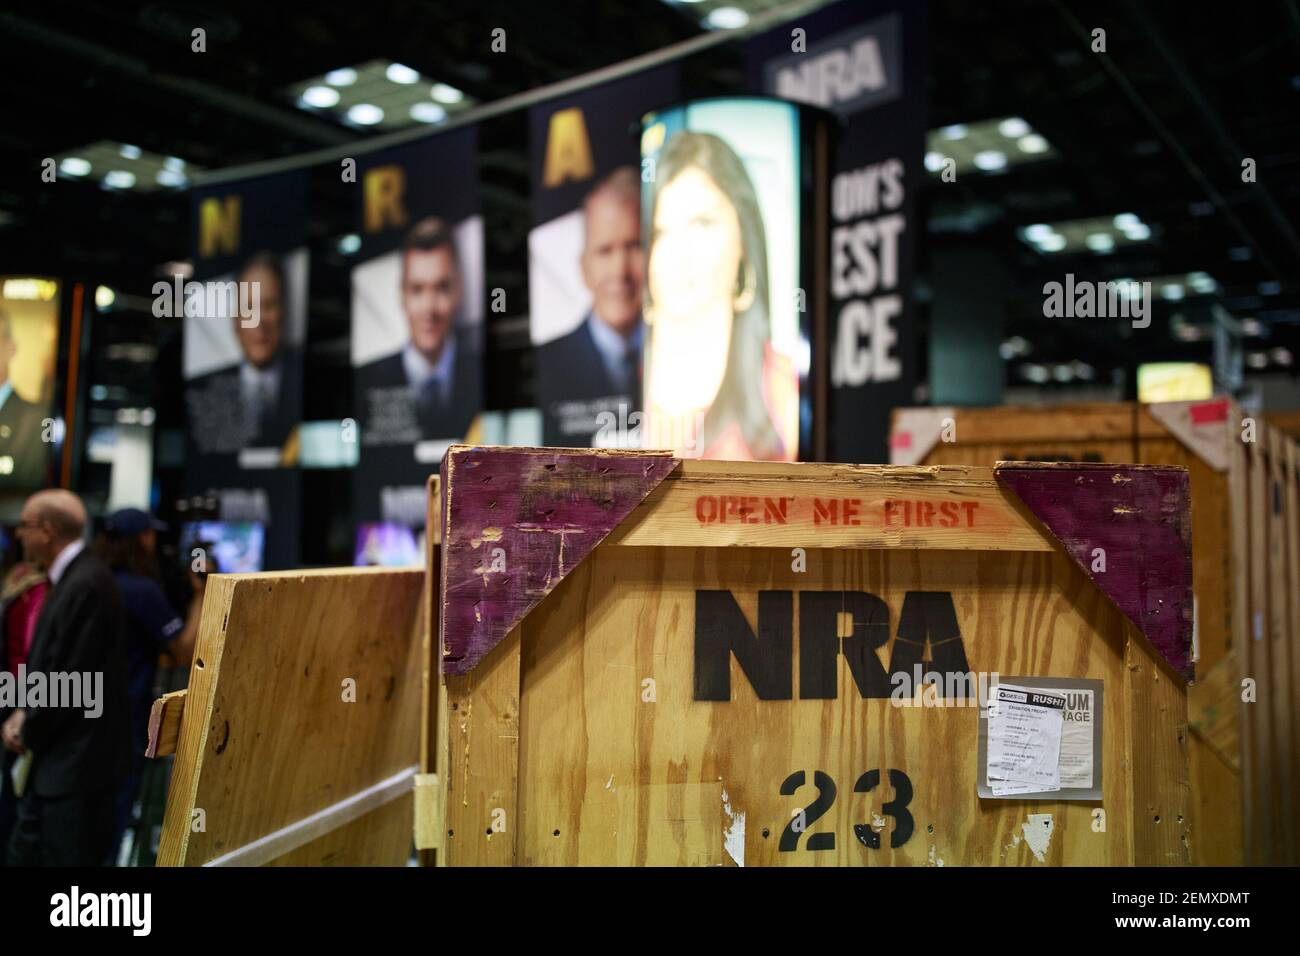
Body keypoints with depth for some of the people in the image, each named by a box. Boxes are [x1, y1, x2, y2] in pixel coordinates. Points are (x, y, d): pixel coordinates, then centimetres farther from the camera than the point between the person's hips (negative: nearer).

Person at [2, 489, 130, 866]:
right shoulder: (70, 576, 10)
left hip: (76, 758, -10)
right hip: (57, 754, 10)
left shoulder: (86, 584, -22)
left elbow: (71, 676, -22)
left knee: (68, 857, 1)